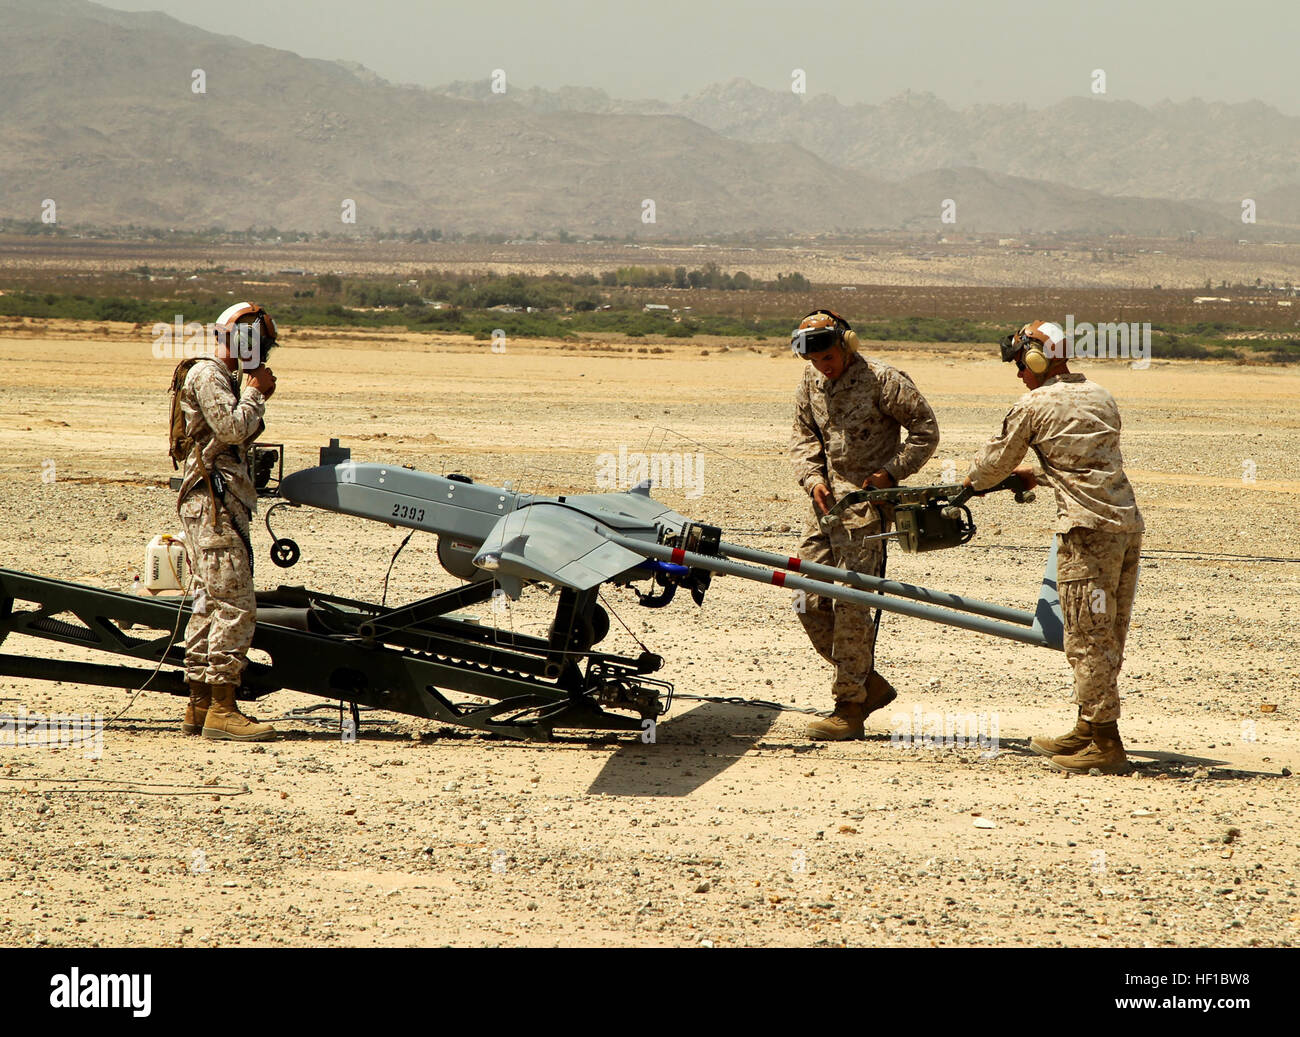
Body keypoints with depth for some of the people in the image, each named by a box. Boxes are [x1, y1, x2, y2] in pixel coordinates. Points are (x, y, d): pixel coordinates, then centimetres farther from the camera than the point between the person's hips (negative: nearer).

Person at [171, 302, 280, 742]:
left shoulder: (223, 378, 23)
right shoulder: (207, 374, -9)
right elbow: (231, 428, -21)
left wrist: (256, 395, 11)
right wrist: (256, 393, -7)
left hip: (223, 504, 11)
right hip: (214, 502, -11)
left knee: (208, 605, 11)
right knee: (236, 606, -14)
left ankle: (199, 706, 14)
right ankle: (221, 710, -16)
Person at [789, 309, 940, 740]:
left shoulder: (882, 380, -11)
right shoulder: (810, 382, 8)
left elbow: (926, 430, -5)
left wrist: (890, 471, -13)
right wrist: (812, 478, 0)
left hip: (867, 499, -7)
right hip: (828, 497, 7)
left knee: (850, 602, -10)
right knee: (812, 602, 3)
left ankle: (850, 708, -3)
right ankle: (870, 684, 17)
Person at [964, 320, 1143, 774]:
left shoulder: (1032, 406, -1)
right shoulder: (1100, 396, 18)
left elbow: (996, 462, 11)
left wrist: (973, 481, 32)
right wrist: (1039, 474, 41)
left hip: (1089, 528, -8)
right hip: (1129, 523, 8)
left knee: (1088, 639, -3)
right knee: (1106, 637, 13)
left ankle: (1106, 745, -4)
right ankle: (1087, 731, 21)